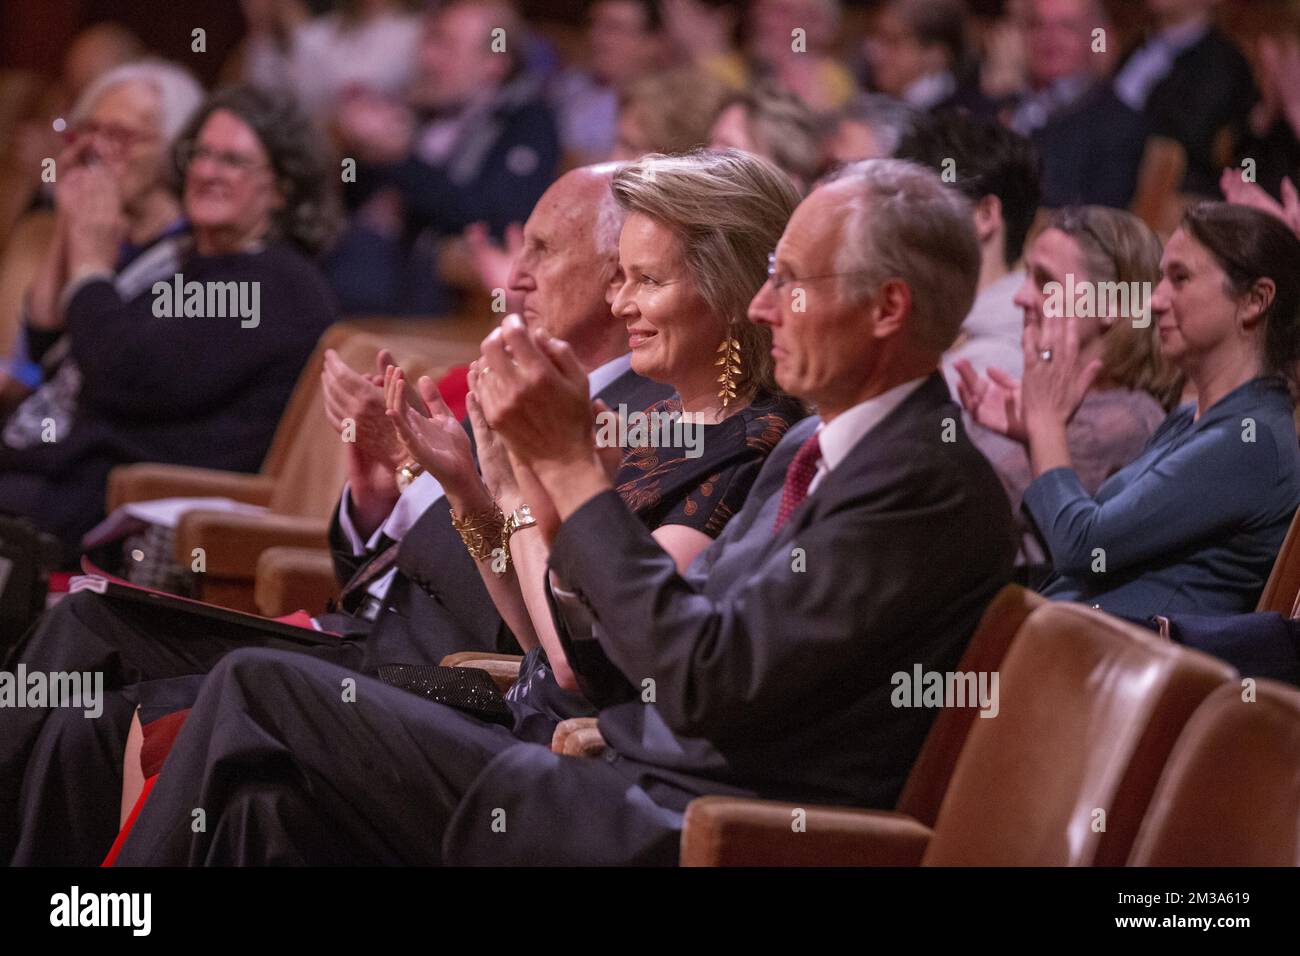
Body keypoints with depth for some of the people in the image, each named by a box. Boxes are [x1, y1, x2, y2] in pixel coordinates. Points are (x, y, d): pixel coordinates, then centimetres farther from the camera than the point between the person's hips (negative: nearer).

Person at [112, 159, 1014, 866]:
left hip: (678, 842, -9)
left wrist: (571, 461, -14)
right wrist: (555, 480, 1)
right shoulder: (810, 450, 16)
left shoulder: (933, 486, -14)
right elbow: (630, 670, 16)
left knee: (260, 692, -7)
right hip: (639, 795, 9)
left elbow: (707, 682, -20)